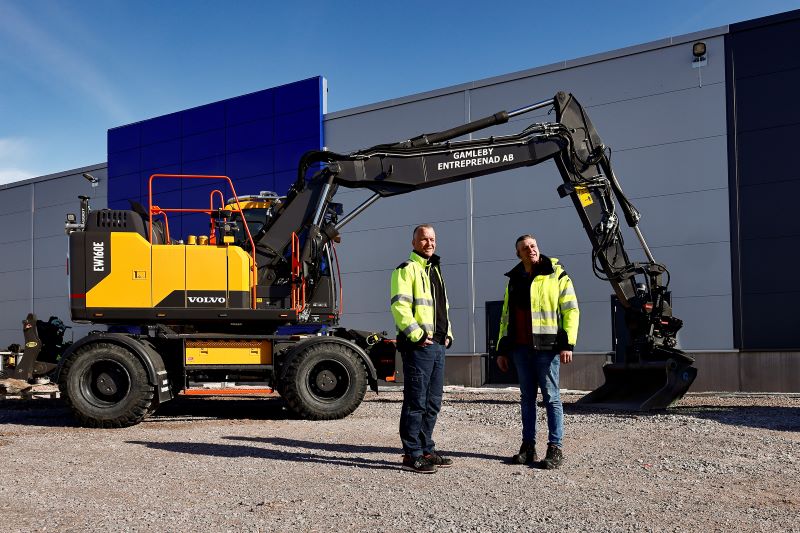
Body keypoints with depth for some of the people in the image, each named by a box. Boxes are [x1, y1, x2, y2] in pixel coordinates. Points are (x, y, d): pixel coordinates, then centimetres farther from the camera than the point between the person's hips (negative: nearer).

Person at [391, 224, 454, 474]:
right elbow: (399, 306, -16)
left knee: (432, 403, 13)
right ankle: (412, 455, -1)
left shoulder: (435, 270, 23)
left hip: (438, 345, 9)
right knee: (416, 402, -6)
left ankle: (426, 450, 22)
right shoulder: (407, 269, -5)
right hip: (418, 346, -9)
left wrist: (448, 334, 17)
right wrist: (417, 335, -21)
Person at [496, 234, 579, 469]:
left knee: (551, 397, -2)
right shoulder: (514, 280, 16)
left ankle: (555, 448, 2)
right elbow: (506, 316, 20)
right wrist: (502, 350, 16)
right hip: (521, 348, 6)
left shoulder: (556, 275, -2)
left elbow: (571, 310, -6)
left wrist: (567, 344, -14)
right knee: (527, 397, 10)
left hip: (546, 347, -6)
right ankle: (528, 446, 16)